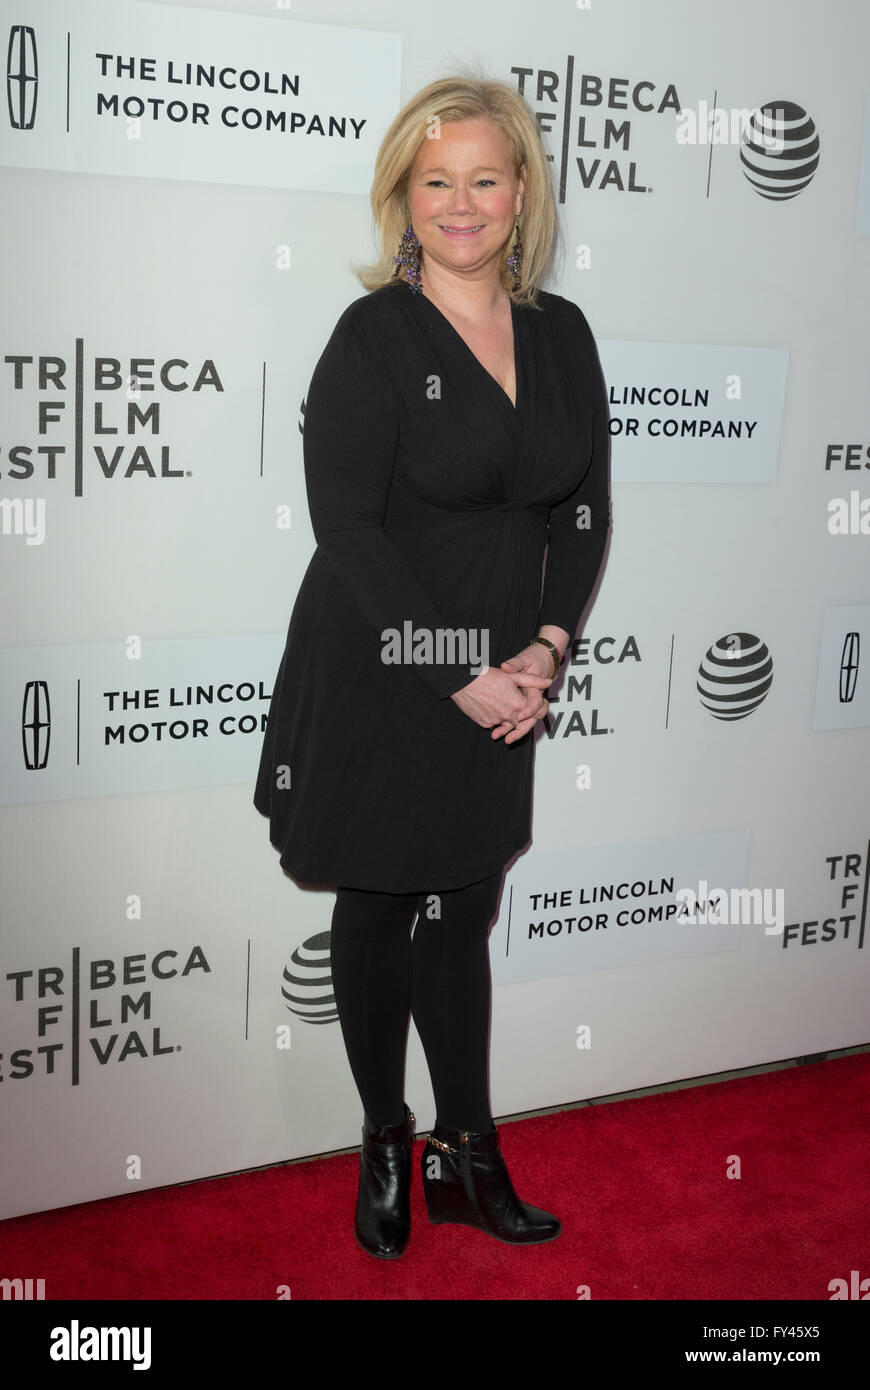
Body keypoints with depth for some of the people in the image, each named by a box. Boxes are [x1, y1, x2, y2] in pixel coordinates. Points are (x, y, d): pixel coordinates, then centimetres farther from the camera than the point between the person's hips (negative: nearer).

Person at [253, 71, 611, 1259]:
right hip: (377, 677, -4)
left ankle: (467, 1153, 27)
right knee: (378, 910, 10)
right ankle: (385, 1147, 29)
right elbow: (347, 526, -15)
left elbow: (583, 511, 8)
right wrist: (459, 676, -16)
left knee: (462, 915, 13)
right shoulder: (375, 335, -10)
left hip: (501, 683, 4)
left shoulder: (562, 333, 6)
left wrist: (544, 649, -7)